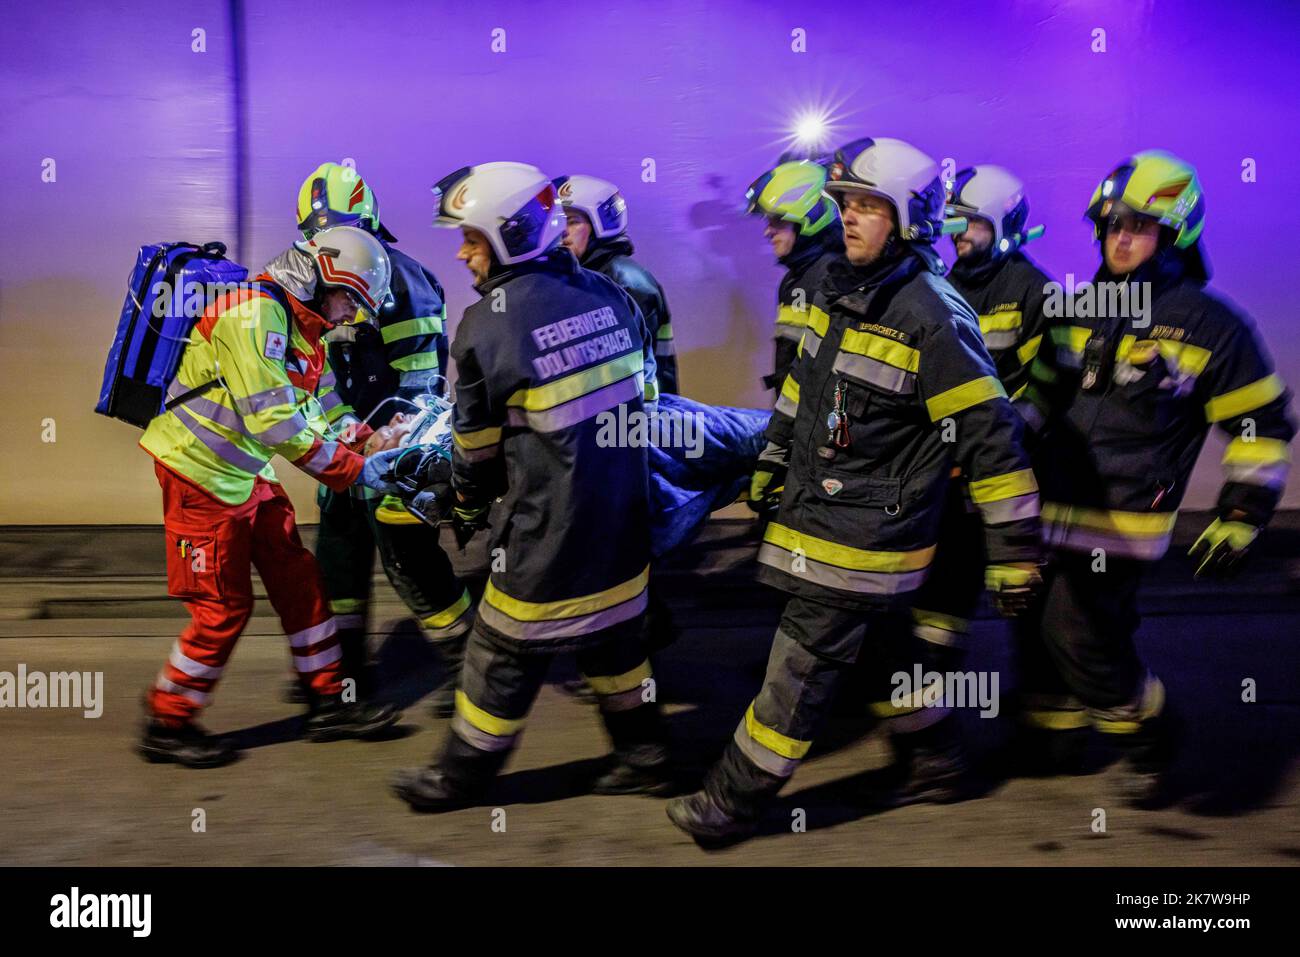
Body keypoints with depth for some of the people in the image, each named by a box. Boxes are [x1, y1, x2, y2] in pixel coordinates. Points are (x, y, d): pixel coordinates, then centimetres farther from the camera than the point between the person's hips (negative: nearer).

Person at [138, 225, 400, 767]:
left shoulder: (296, 324, 11)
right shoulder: (256, 310, -21)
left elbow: (303, 414, 14)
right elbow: (272, 420, -27)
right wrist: (352, 469, -20)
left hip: (246, 473, 10)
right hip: (202, 475, -10)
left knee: (298, 580, 10)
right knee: (223, 610, -2)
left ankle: (328, 703, 20)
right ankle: (166, 726, 16)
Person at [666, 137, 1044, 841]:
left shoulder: (933, 318, -20)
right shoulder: (844, 290, 6)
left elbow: (990, 438, -19)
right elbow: (804, 381, 20)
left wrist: (1014, 552, -17)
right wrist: (773, 460, 25)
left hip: (871, 528, -8)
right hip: (822, 506, 8)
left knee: (803, 664, 0)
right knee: (882, 634, 22)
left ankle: (736, 798, 13)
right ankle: (930, 737, 44)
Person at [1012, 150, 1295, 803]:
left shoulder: (1210, 325, -5)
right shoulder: (1078, 310, 11)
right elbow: (1041, 392, 22)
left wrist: (1240, 518, -6)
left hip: (1122, 521, -6)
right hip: (1050, 505, 6)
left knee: (1080, 635, -13)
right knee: (1036, 622, 12)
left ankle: (1151, 742, 13)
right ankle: (1052, 728, 38)